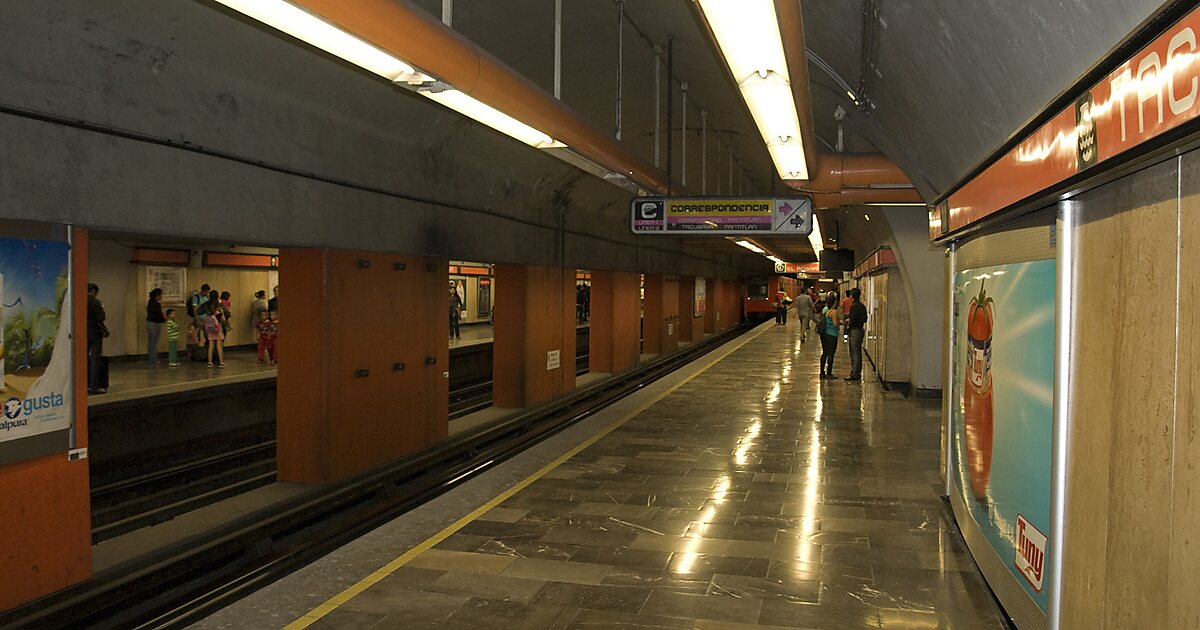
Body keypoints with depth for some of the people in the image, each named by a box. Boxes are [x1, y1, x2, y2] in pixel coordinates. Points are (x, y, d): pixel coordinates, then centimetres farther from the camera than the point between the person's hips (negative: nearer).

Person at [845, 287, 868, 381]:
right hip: (860, 330, 9)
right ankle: (857, 373, 19)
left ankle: (855, 374, -4)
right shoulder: (862, 306, 13)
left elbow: (853, 320, -22)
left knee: (855, 353, -6)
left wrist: (848, 321, -1)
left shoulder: (854, 306, -16)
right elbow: (865, 319, 18)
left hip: (855, 331, -9)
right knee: (857, 353, 14)